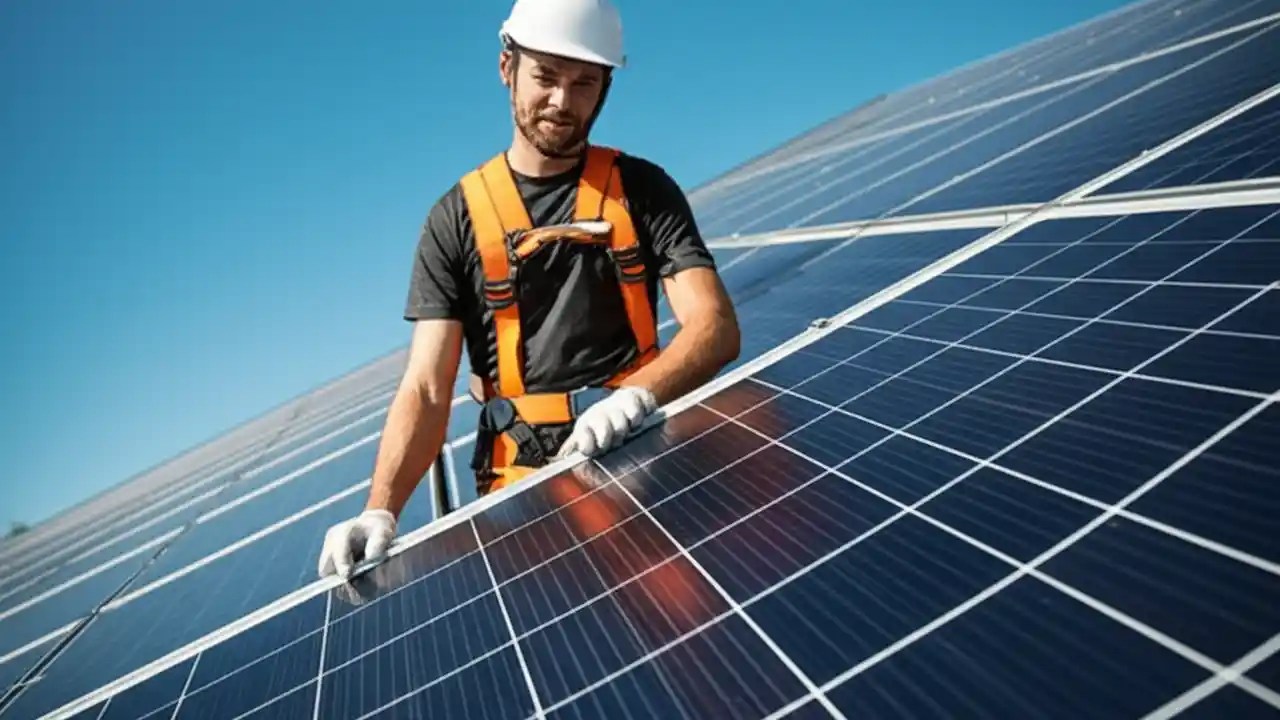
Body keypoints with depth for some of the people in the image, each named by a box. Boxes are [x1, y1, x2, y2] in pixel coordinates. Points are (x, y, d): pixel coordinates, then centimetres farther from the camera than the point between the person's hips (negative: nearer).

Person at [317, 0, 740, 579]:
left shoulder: (641, 188, 4)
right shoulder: (456, 218, 3)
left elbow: (716, 326, -8)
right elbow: (426, 388, -2)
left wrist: (637, 396, -28)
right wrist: (380, 510, -18)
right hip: (526, 476, 1)